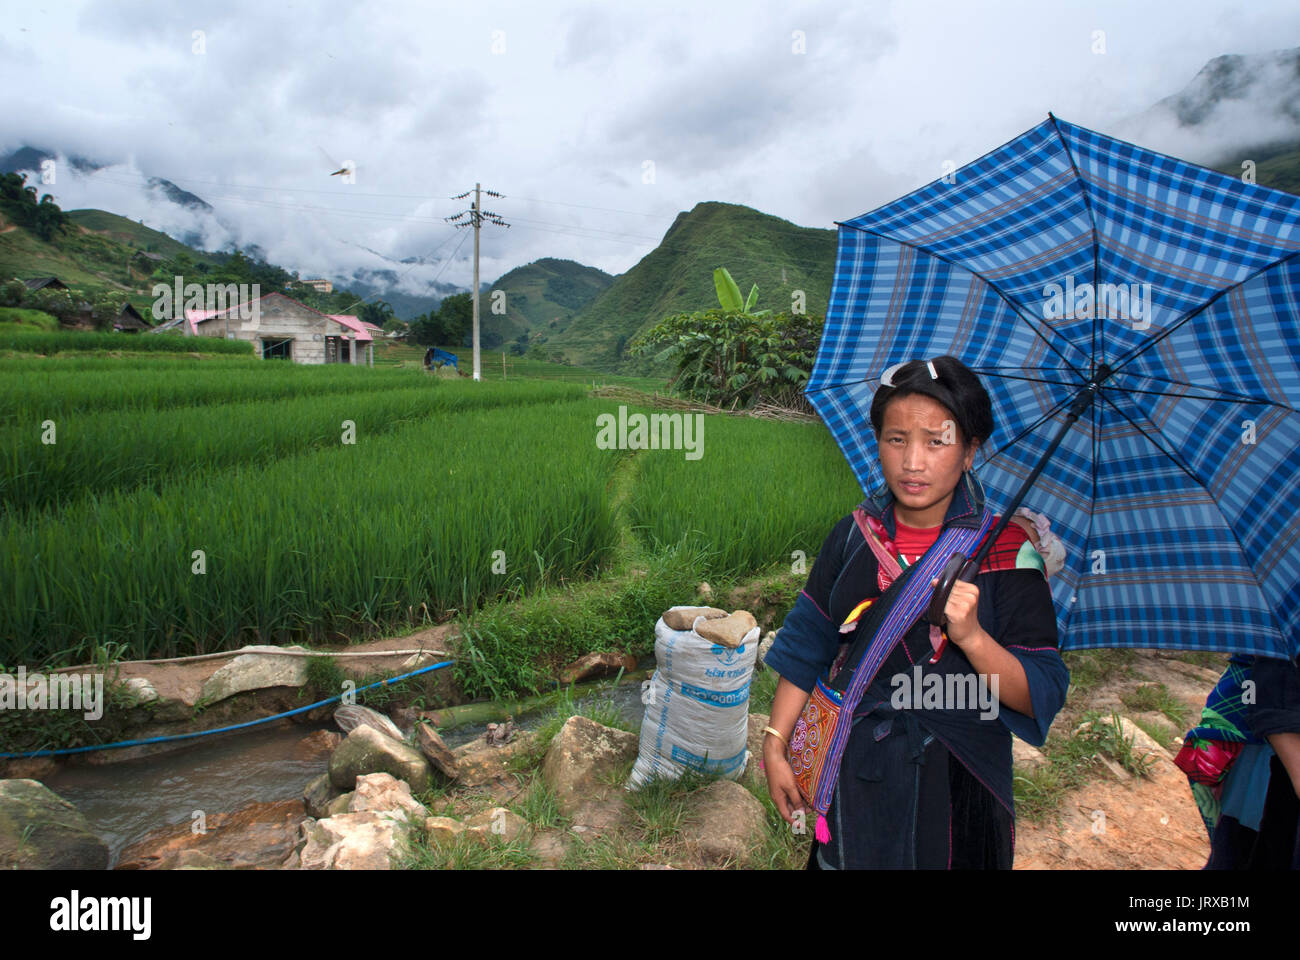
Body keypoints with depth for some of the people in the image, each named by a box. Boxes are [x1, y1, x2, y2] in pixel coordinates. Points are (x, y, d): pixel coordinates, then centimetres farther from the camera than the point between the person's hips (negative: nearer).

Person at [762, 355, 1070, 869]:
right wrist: (775, 744, -1)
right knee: (841, 858, 18)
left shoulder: (1005, 550, -14)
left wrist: (972, 637, -32)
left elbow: (1041, 698, -15)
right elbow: (807, 646, 1)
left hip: (955, 787, -2)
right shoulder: (855, 535, -5)